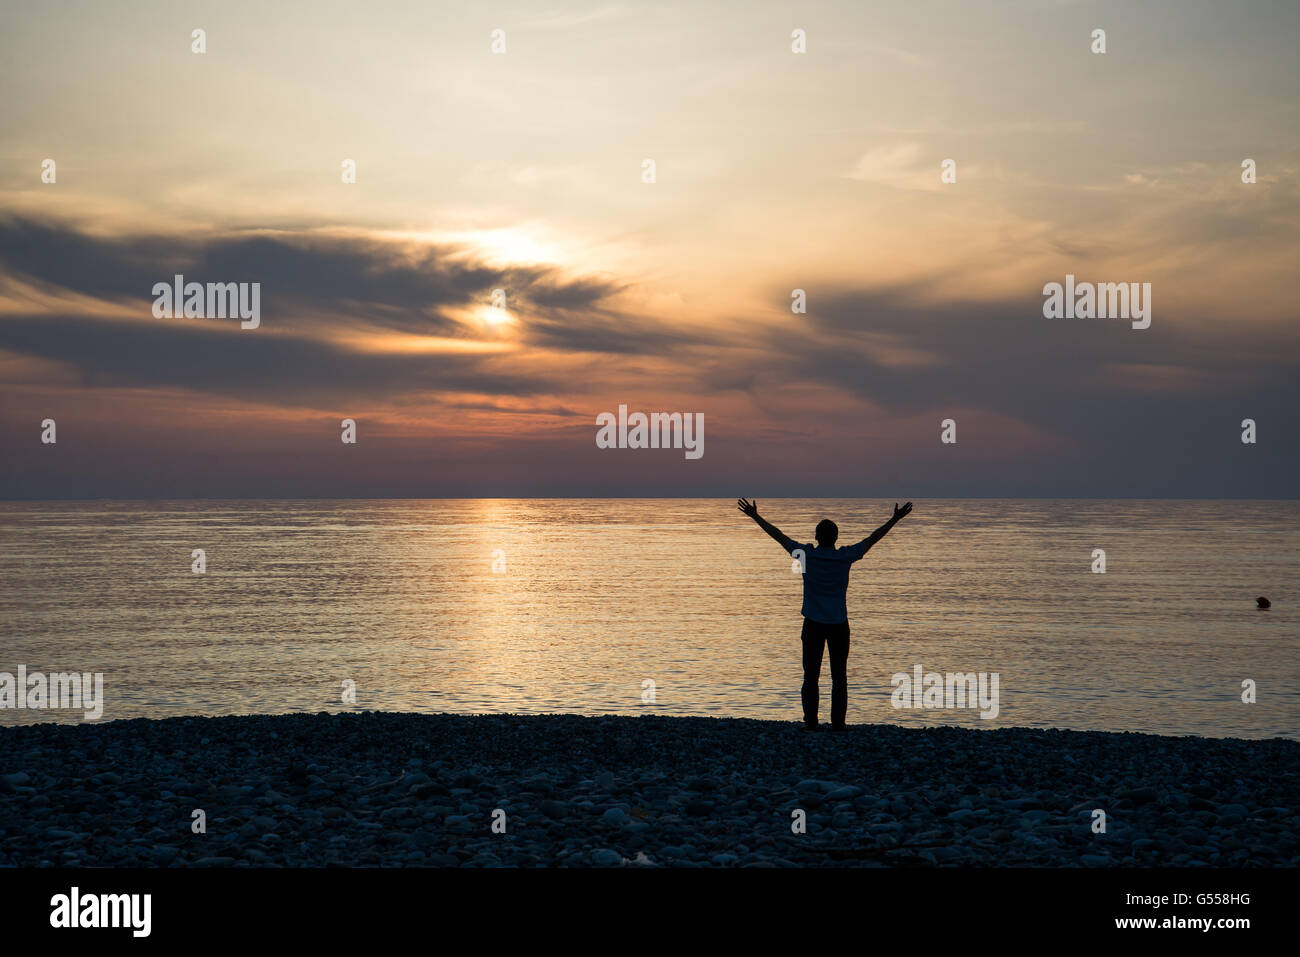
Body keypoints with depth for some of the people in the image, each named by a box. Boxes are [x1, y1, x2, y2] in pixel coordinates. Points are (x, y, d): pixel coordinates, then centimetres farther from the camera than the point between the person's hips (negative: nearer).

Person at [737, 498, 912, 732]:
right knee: (839, 676, 5)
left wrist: (755, 516, 9)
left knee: (811, 675, 4)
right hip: (839, 624, 0)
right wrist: (895, 519, 10)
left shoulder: (806, 554, -6)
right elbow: (873, 538, 1)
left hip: (813, 624, 0)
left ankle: (810, 721, 0)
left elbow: (778, 535, 1)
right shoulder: (845, 557, -6)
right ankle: (838, 722, 2)